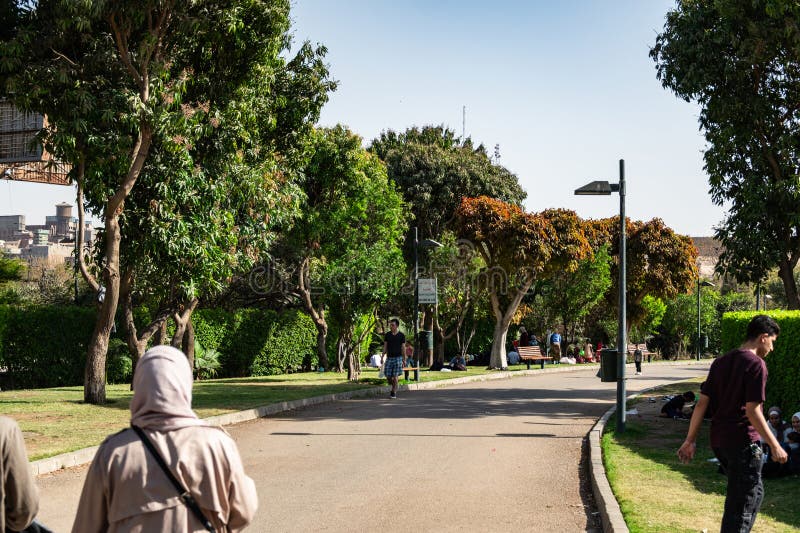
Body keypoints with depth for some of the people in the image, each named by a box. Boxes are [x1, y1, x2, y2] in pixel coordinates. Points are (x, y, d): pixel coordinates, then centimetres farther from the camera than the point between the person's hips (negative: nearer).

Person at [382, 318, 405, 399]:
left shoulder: (401, 335, 0)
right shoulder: (387, 335, 5)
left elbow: (403, 348, 2)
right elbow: (385, 347, 7)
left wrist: (404, 360, 0)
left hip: (398, 357, -2)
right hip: (389, 358, 3)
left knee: (395, 376, -7)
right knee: (388, 376, -1)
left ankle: (394, 393, 2)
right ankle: (394, 388, 26)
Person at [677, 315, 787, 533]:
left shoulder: (720, 362, 11)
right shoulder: (756, 364, -12)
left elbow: (702, 403, 9)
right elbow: (752, 411, -18)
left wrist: (690, 440, 11)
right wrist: (775, 446, -12)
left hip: (718, 441, 8)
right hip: (743, 442, -8)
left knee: (754, 491, 23)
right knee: (743, 502, 1)